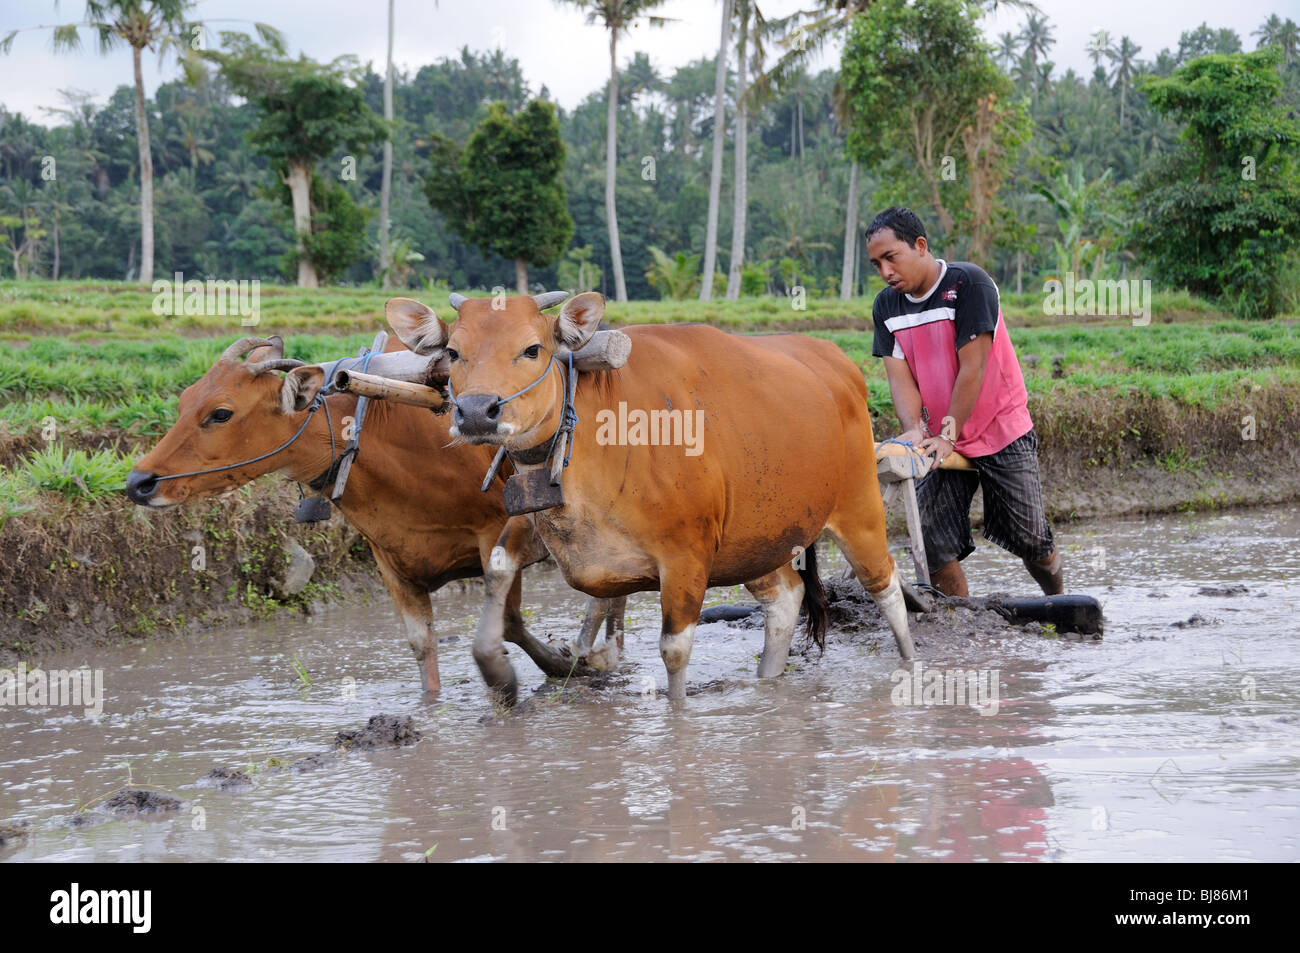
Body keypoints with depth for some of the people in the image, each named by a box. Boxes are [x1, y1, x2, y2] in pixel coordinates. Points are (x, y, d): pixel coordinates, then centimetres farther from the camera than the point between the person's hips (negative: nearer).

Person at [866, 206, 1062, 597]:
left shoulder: (969, 283, -16)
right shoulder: (887, 306, 2)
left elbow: (972, 367, -19)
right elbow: (900, 376, -3)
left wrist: (948, 436, -20)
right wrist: (915, 430, -22)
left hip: (1001, 433, -5)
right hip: (940, 439, 5)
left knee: (1030, 540, 1)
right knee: (934, 546, -6)